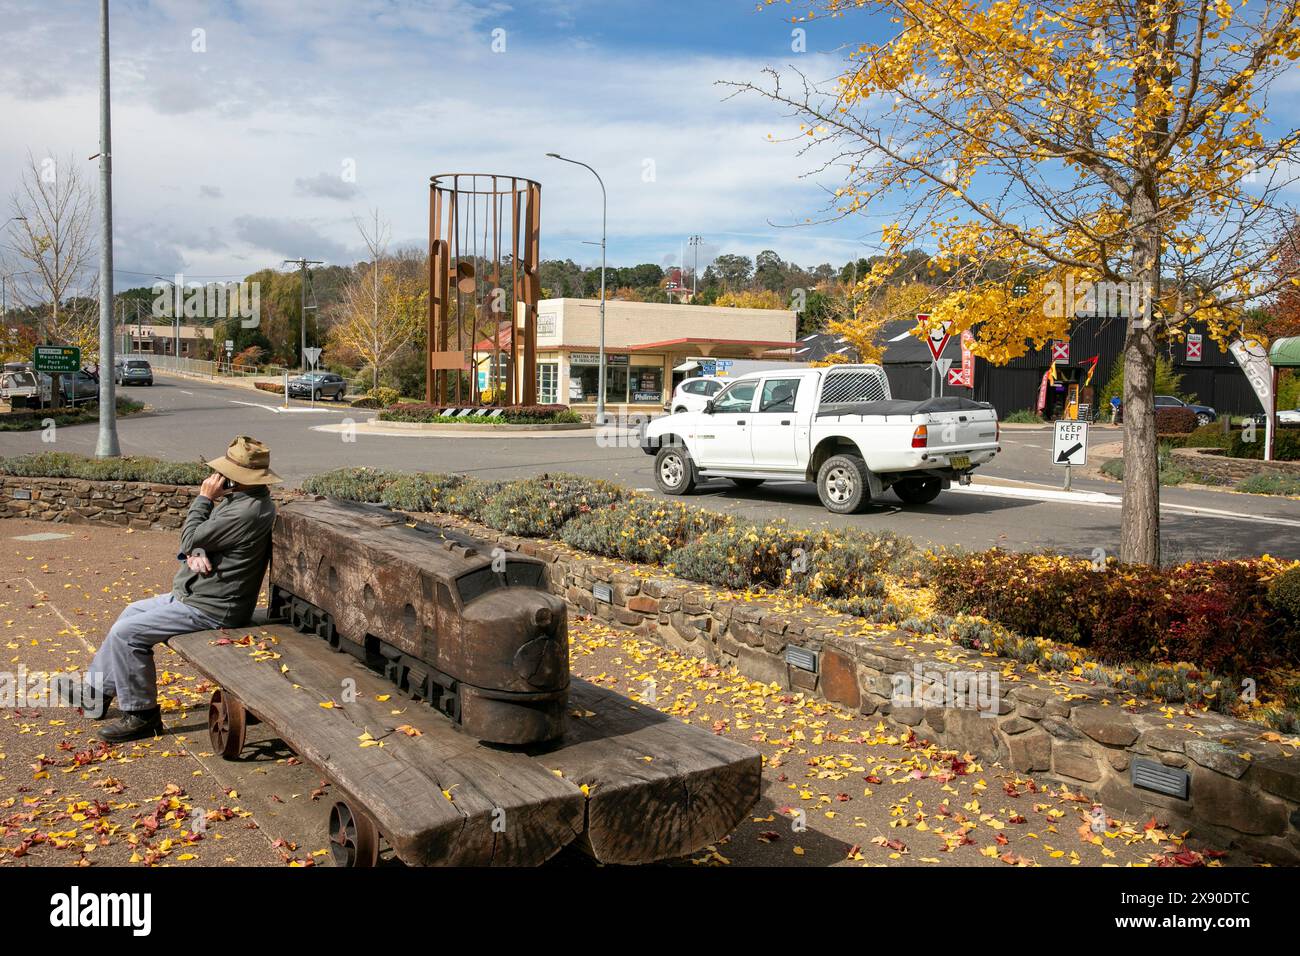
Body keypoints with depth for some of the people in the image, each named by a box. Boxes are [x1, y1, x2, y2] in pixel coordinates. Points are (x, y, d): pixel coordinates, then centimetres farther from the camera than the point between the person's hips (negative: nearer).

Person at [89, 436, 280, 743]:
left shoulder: (249, 511, -28)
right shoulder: (238, 498, 6)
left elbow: (190, 538, -21)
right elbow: (200, 538, 12)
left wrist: (204, 497, -10)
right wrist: (196, 552, -11)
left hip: (209, 608, -11)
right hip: (197, 594, 11)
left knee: (126, 633, -11)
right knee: (133, 611, 24)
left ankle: (143, 715, 3)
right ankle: (97, 691, 37)